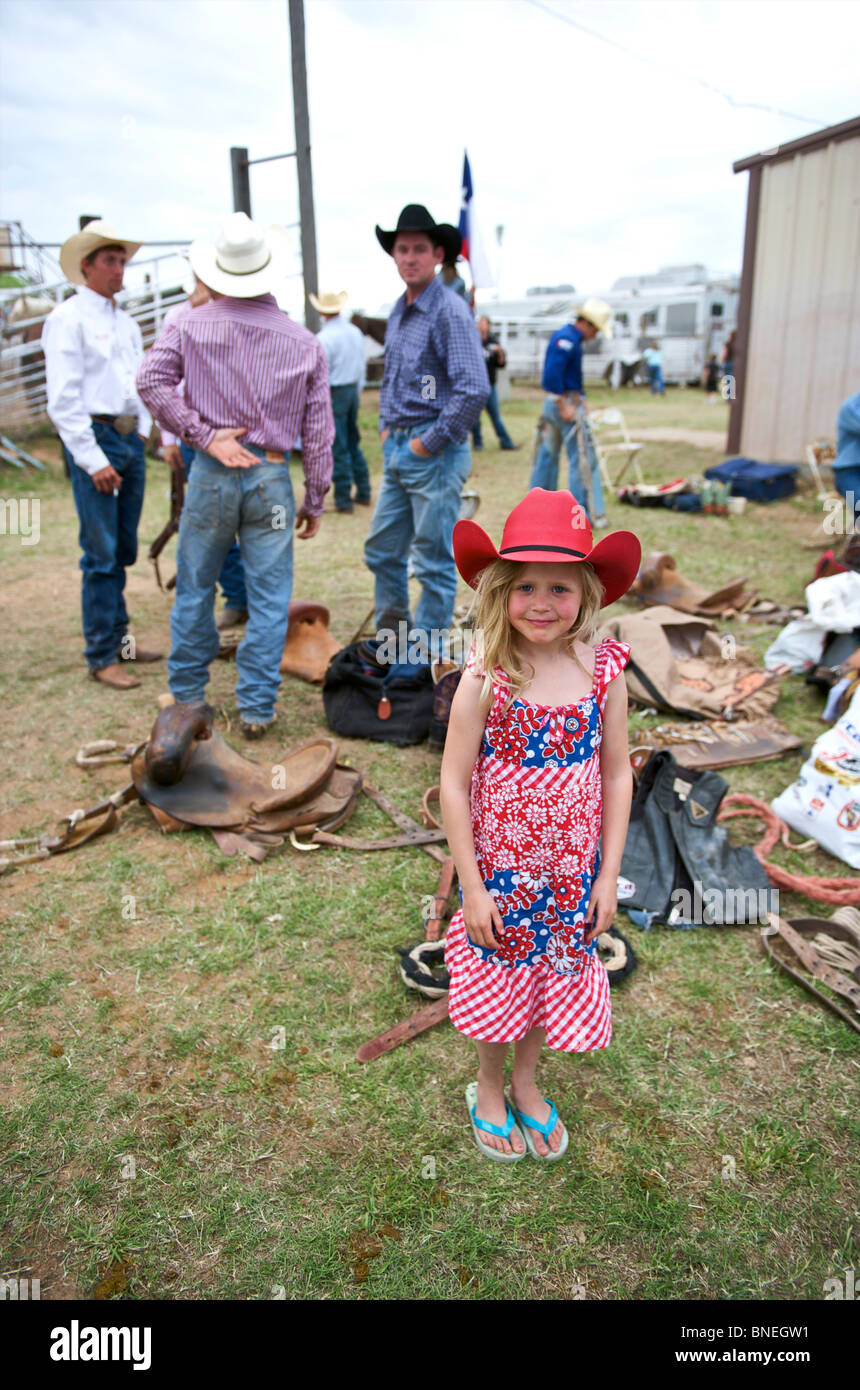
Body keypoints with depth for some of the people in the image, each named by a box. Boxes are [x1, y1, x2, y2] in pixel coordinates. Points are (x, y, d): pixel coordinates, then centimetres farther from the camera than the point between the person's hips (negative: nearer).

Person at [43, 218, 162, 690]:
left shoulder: (126, 323, 19)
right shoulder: (67, 319, -4)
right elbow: (63, 400, -11)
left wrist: (142, 434, 12)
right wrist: (93, 460, -15)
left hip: (131, 440, 7)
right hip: (93, 439, -7)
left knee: (123, 550, 11)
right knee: (101, 553, -7)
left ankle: (119, 638, 21)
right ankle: (101, 656, 0)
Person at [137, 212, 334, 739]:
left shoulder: (194, 324, 3)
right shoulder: (305, 343, 4)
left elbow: (151, 379, -10)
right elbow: (319, 432, 4)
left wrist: (205, 435, -9)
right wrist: (315, 501, 10)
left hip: (211, 472, 1)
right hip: (272, 477, 0)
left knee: (194, 588, 14)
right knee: (269, 598, 6)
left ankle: (186, 697, 26)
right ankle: (256, 707, 10)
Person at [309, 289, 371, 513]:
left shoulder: (324, 338, -15)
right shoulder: (355, 332, 7)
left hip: (334, 393, -7)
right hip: (353, 389, 7)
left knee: (338, 448, -2)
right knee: (354, 444, 16)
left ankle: (343, 499, 3)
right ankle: (363, 493, 21)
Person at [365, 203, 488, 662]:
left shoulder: (450, 311, -12)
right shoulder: (398, 311, 15)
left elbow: (475, 389, -22)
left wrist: (429, 443, -17)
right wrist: (386, 427, 15)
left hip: (434, 453, -9)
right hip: (397, 451, 9)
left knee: (434, 562, -1)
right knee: (382, 551, 15)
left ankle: (427, 651, 11)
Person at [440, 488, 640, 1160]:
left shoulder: (604, 672, -10)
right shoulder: (485, 680, -18)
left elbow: (618, 776, -2)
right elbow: (454, 783, -13)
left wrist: (608, 875, -1)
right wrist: (472, 886, -11)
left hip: (574, 873, 3)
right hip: (501, 872, -2)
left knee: (558, 982, 19)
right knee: (500, 983, 17)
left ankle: (525, 1081, 49)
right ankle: (489, 1087, 46)